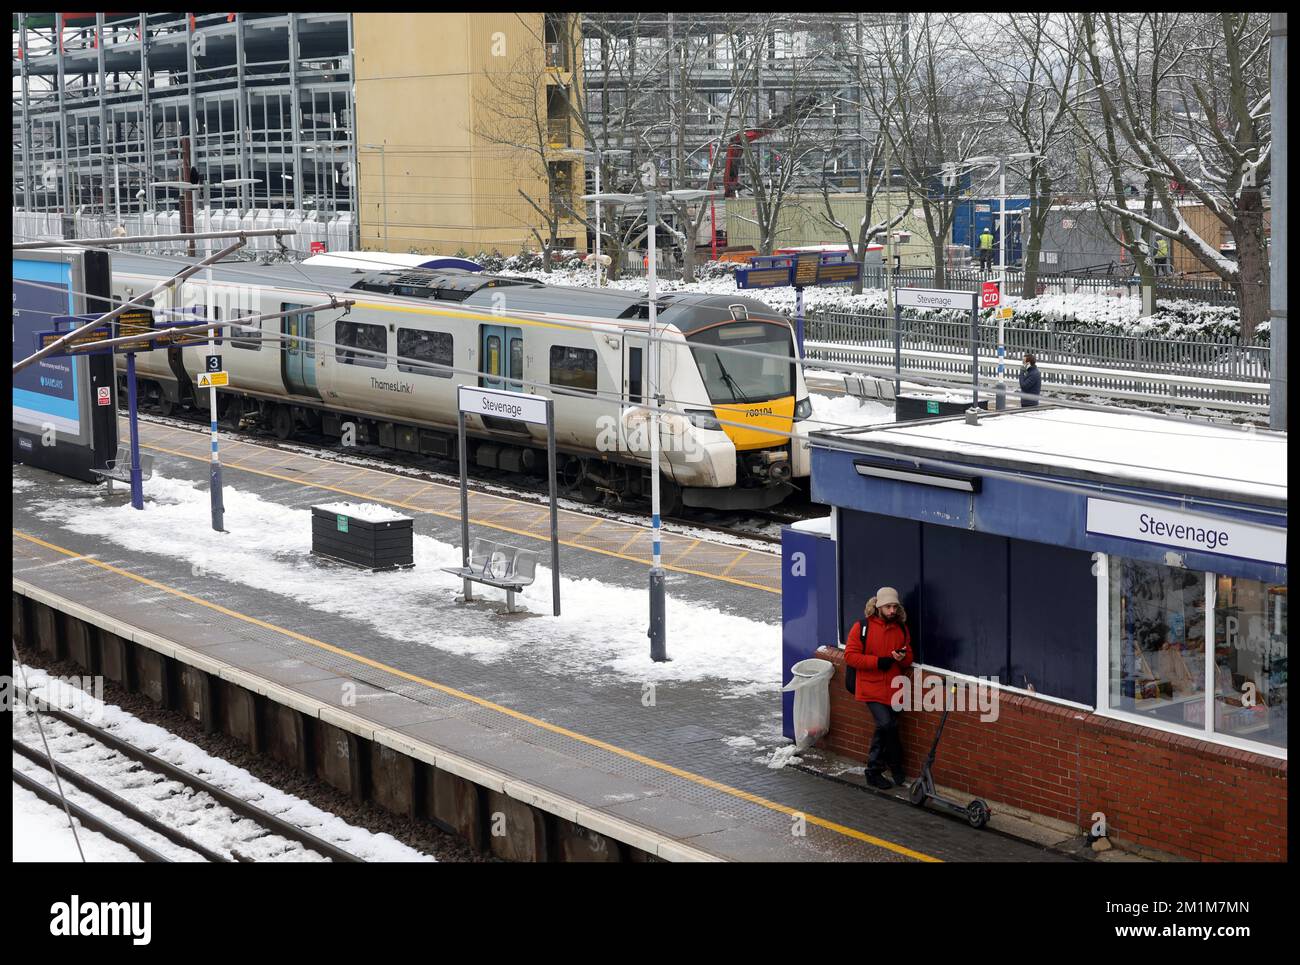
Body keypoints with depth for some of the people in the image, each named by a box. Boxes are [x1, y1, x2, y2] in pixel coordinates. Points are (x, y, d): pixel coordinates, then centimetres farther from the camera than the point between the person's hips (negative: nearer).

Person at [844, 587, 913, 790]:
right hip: (871, 688, -4)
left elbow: (908, 661, 15)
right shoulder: (862, 627, -6)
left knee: (884, 729, 6)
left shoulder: (902, 629, 8)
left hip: (894, 688, 5)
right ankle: (897, 767, 0)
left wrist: (903, 658, -11)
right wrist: (878, 662, -16)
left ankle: (874, 771, 21)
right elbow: (850, 655, -8)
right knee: (886, 724, -17)